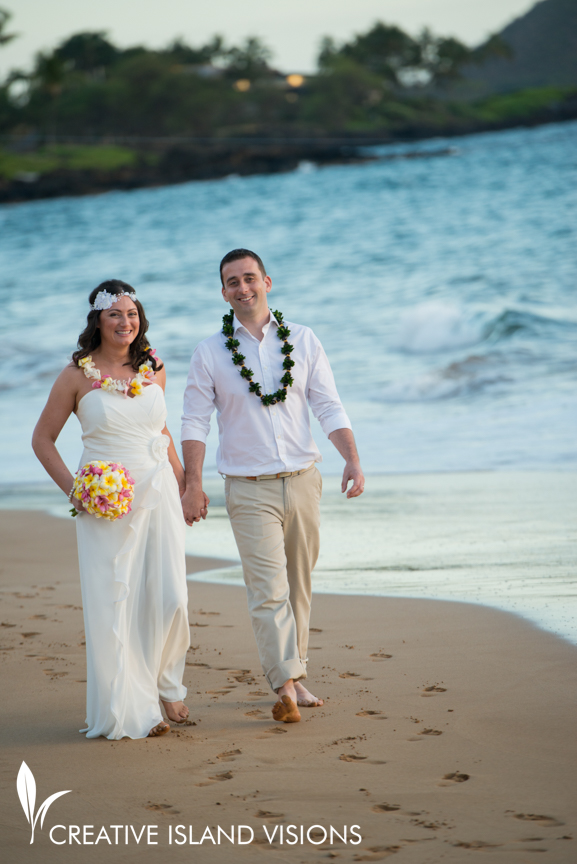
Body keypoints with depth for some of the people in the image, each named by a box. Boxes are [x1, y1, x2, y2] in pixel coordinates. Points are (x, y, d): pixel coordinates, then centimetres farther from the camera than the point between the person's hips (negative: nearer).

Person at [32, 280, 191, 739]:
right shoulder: (78, 375, -3)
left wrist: (183, 485, 16)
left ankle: (165, 688, 21)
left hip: (158, 494, 3)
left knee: (170, 599, -2)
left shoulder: (153, 368, 7)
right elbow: (43, 439, 4)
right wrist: (72, 489, -8)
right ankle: (128, 711, 10)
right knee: (113, 605, -1)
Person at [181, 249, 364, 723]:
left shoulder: (303, 340, 6)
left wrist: (353, 459, -10)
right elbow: (195, 421, 0)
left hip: (303, 481, 3)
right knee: (268, 589, -13)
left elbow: (329, 407, 4)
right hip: (249, 489, -3)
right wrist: (193, 484, -9)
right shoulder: (209, 353, 2)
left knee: (298, 586, 8)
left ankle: (295, 678, 19)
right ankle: (287, 687, -20)